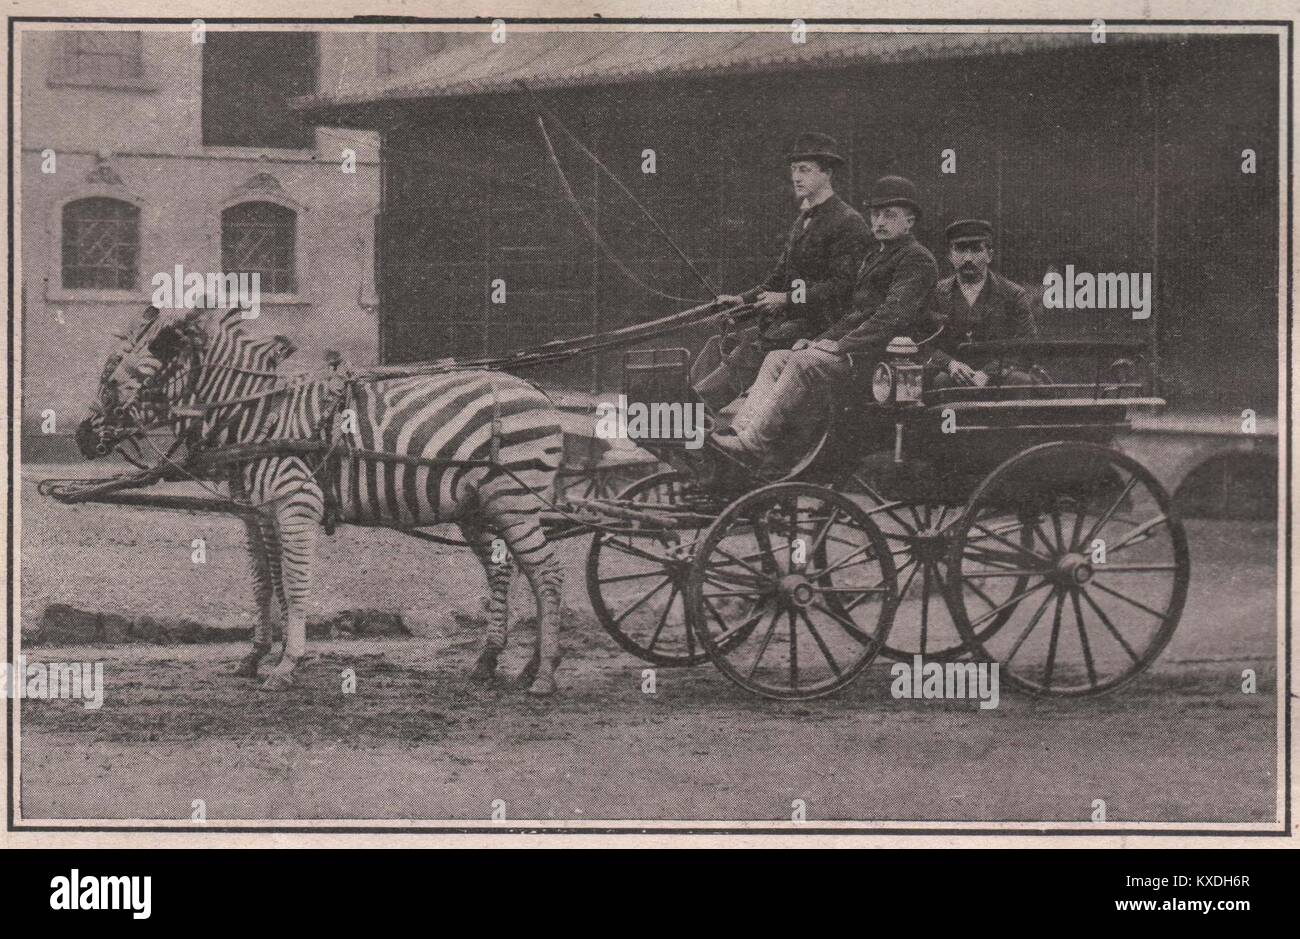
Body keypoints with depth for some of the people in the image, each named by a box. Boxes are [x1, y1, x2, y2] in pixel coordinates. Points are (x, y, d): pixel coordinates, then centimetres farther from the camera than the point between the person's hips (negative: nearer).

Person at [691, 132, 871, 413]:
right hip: (788, 317, 9)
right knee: (719, 345, -7)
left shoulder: (849, 223, -8)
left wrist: (787, 299, -21)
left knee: (753, 350, -30)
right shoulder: (803, 220, 22)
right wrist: (743, 299, 7)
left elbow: (842, 286, -16)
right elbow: (779, 277, 24)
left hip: (821, 322, -9)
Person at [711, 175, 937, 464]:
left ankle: (754, 444, -32)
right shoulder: (876, 257, 26)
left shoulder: (917, 260, -6)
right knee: (777, 359, -4)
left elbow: (894, 314, -18)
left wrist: (842, 346, -20)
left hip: (884, 352, -10)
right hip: (856, 343, 10)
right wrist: (820, 341, 12)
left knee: (803, 362, -29)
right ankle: (740, 431, -19)